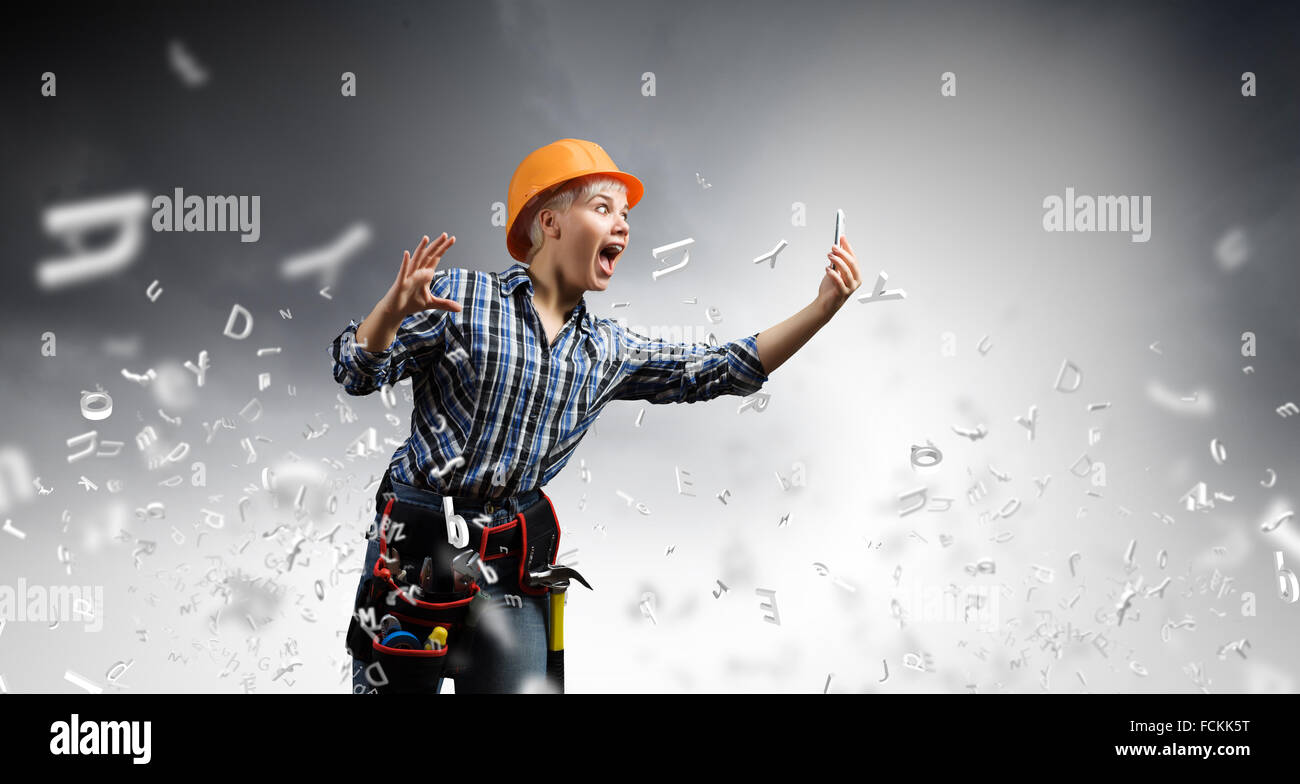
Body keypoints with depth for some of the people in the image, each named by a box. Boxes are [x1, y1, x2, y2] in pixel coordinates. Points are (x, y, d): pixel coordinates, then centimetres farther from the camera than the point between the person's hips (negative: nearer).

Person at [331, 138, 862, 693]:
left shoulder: (609, 351, 11)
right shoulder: (459, 296, -3)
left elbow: (721, 370, 10)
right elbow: (357, 372, -5)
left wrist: (822, 308, 3)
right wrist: (394, 308, -26)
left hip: (511, 564, 4)